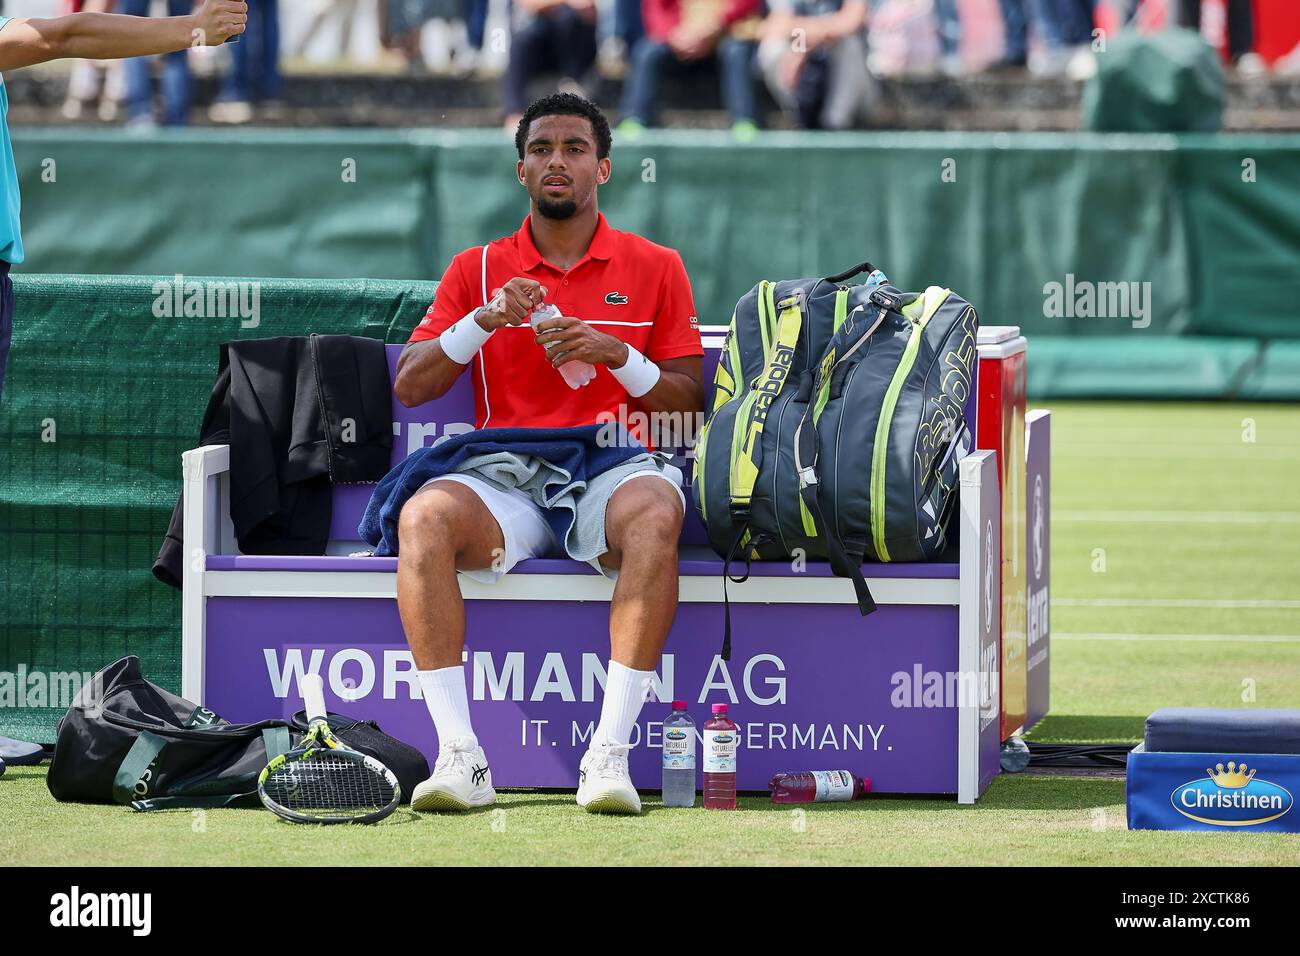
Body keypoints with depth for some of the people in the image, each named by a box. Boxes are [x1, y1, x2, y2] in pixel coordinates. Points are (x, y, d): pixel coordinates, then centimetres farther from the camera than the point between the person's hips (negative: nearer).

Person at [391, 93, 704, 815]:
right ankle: (460, 757, -34)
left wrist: (617, 355, -7)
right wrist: (486, 319, -6)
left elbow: (689, 406, 11)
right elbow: (408, 386, 9)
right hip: (506, 477, 1)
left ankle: (609, 756, -39)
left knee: (654, 514, -38)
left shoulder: (656, 268, 15)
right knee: (423, 517, -33)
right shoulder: (478, 269, 18)